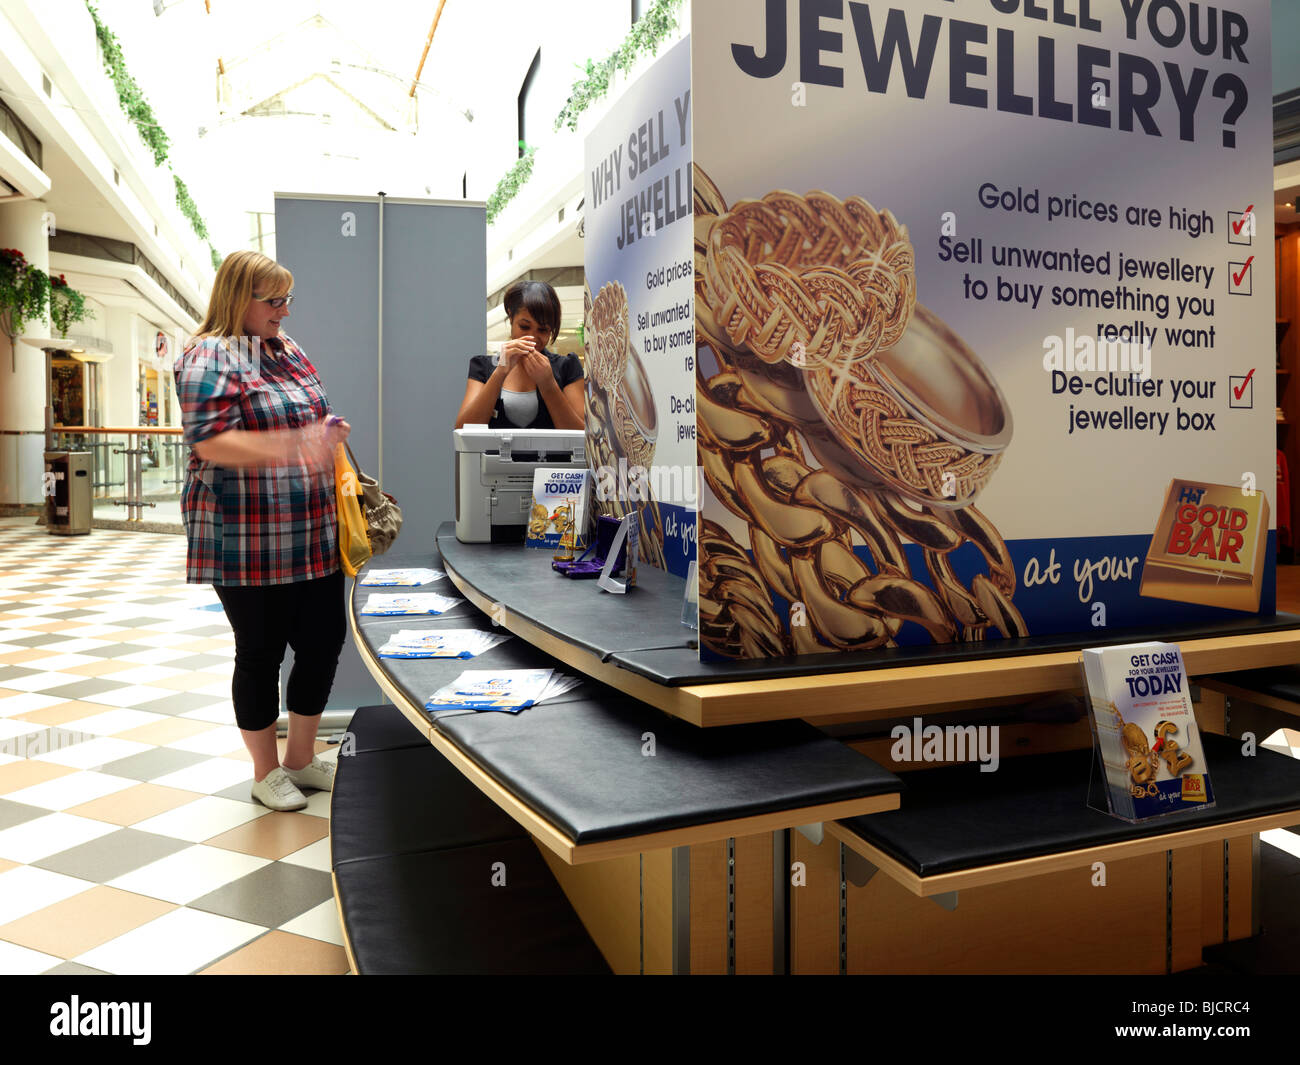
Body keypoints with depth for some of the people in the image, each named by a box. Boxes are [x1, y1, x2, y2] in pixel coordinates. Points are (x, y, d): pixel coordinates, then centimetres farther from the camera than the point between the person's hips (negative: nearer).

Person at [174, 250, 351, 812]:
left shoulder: (288, 351, 15)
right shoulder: (208, 356, -8)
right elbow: (209, 442, -19)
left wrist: (331, 431, 3)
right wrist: (292, 445, -30)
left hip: (313, 537, 7)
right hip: (248, 543, -7)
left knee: (324, 640, 10)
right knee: (261, 653, 5)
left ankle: (301, 757, 28)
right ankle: (266, 770, 24)